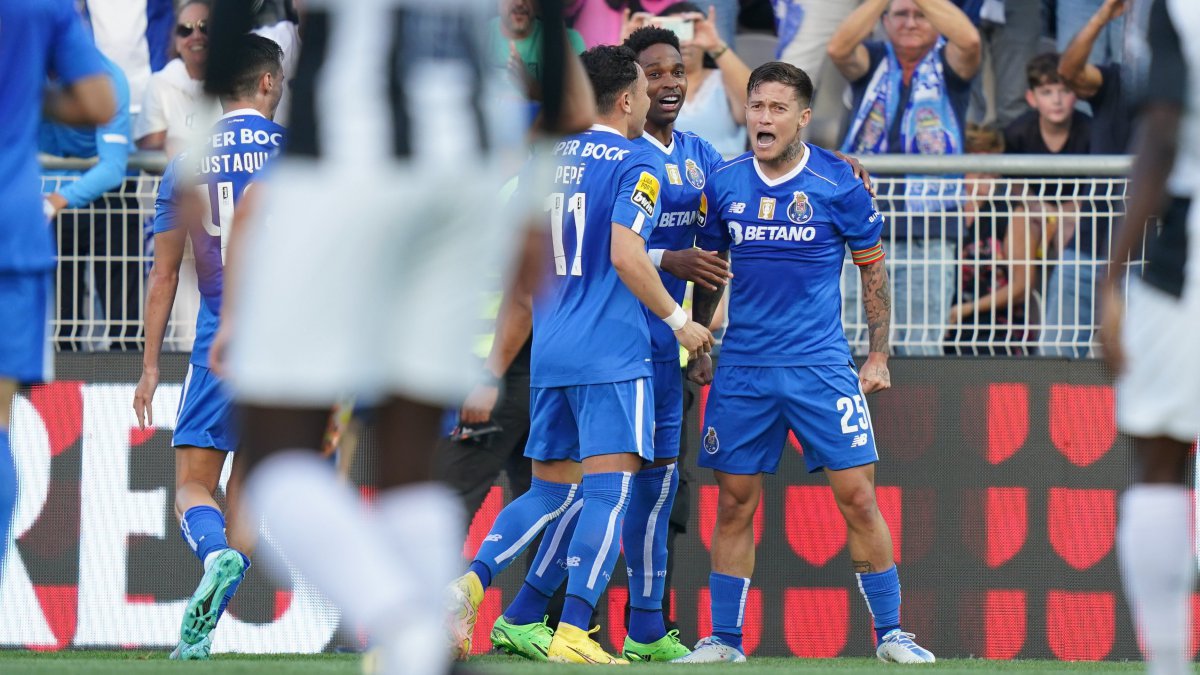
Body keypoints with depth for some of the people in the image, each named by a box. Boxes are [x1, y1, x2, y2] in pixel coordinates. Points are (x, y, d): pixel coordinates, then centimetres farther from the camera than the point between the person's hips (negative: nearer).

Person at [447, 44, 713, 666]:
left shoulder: (548, 157, 13)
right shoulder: (636, 165, -8)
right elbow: (626, 258, -18)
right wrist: (679, 322, -7)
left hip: (549, 351, 7)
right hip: (612, 354, -7)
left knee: (551, 491, 14)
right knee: (610, 488, -6)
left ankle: (470, 584, -5)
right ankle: (572, 633, -14)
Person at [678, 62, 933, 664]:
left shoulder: (838, 184, -5)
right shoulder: (724, 184, 3)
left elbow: (873, 267, 5)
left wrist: (878, 355, 3)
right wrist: (696, 349, 14)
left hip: (821, 366, -2)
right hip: (742, 368, 2)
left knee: (858, 498, -6)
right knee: (734, 504, 3)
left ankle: (889, 633, 4)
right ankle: (723, 639, 12)